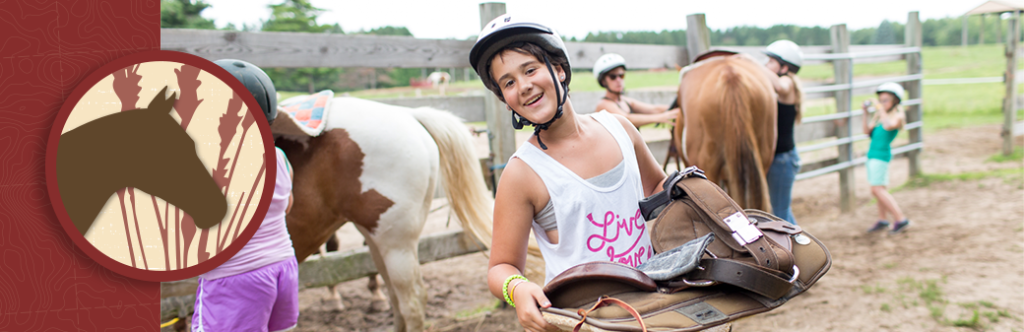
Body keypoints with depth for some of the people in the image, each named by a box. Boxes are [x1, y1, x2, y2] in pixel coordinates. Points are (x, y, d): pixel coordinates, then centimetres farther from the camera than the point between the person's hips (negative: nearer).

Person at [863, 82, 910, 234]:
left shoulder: (898, 116, -10)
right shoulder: (879, 115, 10)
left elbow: (889, 125, -31)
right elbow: (867, 131, 8)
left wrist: (880, 108, -26)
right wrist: (865, 113, 0)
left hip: (882, 154, -8)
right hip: (873, 153, 8)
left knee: (877, 190, -9)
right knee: (880, 189, 14)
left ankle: (900, 219, -4)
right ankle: (882, 220, 24)